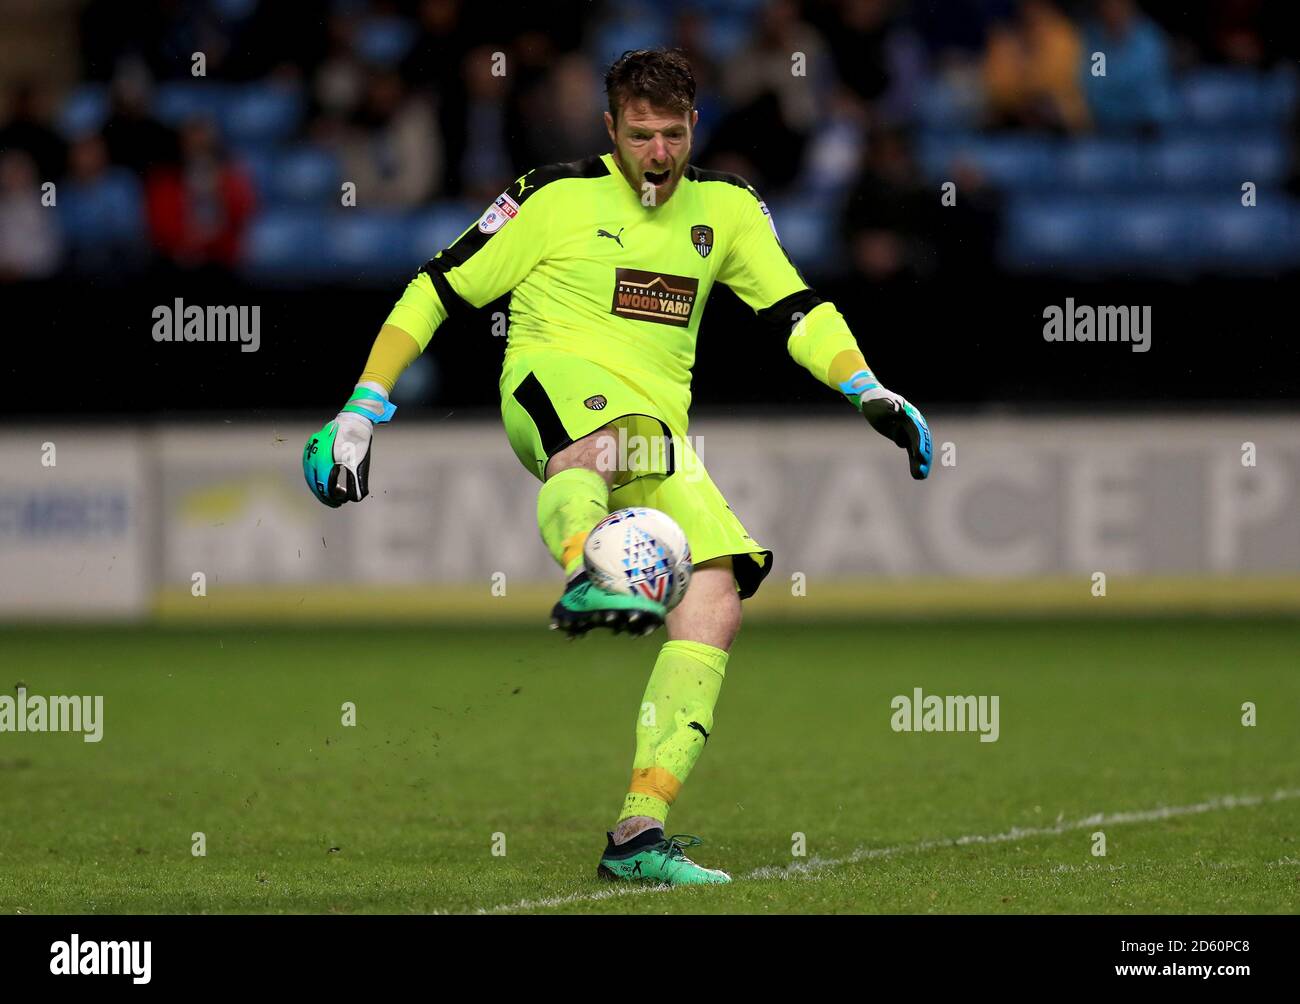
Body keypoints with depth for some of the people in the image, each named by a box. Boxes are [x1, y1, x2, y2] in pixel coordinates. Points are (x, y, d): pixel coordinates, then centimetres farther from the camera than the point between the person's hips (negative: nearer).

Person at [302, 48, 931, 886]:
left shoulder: (727, 210, 15)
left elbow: (795, 308, 14)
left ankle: (640, 831, -17)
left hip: (657, 427, 5)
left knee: (717, 603, -16)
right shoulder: (557, 197, 3)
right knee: (605, 426, -43)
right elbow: (440, 289, 5)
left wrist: (870, 392, -4)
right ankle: (583, 576, -76)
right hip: (552, 379, -5)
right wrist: (362, 413, 0)